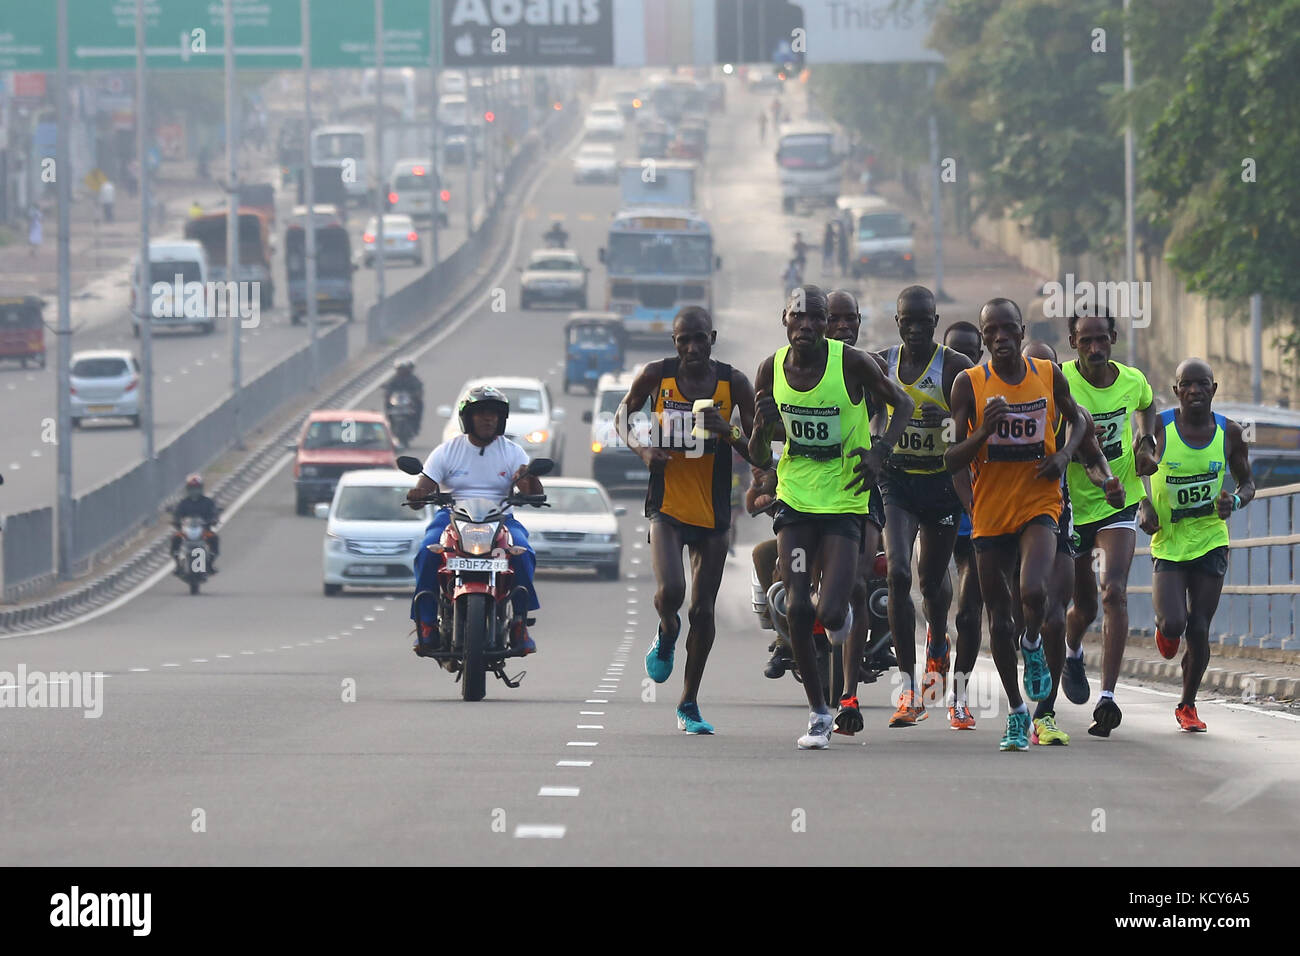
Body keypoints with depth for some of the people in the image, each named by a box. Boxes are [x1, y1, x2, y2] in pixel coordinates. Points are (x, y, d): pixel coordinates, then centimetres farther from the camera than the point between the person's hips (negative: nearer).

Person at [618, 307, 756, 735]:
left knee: (702, 610, 5)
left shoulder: (734, 383, -5)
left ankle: (689, 705, 19)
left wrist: (727, 432, -22)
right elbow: (623, 415, 12)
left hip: (713, 511, 1)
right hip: (667, 503, -1)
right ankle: (666, 635, 16)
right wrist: (641, 447, -8)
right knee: (670, 591, -22)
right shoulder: (655, 376, -5)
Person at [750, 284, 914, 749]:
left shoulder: (852, 363, -11)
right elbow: (758, 458, 7)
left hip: (843, 501, -2)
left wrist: (879, 452, -13)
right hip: (795, 500, 2)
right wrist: (762, 427, -16)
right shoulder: (772, 370, -1)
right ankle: (818, 713, 7)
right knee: (798, 610, -8)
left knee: (830, 612, -12)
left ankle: (841, 615, 29)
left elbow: (901, 404, 3)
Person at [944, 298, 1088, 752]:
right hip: (989, 511, 1)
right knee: (999, 620, 5)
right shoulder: (969, 384, -5)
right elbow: (952, 459, -4)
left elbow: (1076, 419, 20)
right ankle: (1017, 713, 22)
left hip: (1038, 505, -1)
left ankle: (1033, 645, 6)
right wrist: (984, 431, -23)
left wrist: (1064, 455, -1)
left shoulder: (1048, 375, -1)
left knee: (1033, 590, -28)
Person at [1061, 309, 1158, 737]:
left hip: (1119, 503, 1)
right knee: (1084, 607, 9)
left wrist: (1146, 442, 3)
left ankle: (1107, 697, -23)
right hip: (1071, 505, -1)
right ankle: (1072, 653, 47)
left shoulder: (1132, 381, -3)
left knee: (1113, 592, -19)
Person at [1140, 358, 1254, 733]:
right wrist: (1143, 505, -12)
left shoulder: (1229, 433, -1)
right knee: (1173, 624, -17)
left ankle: (1187, 706, 20)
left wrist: (1236, 501, -12)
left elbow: (1248, 483, 11)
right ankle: (1165, 626, 23)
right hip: (1167, 543, -1)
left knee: (1199, 631, 0)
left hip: (1210, 542, 1)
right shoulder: (1158, 428, -8)